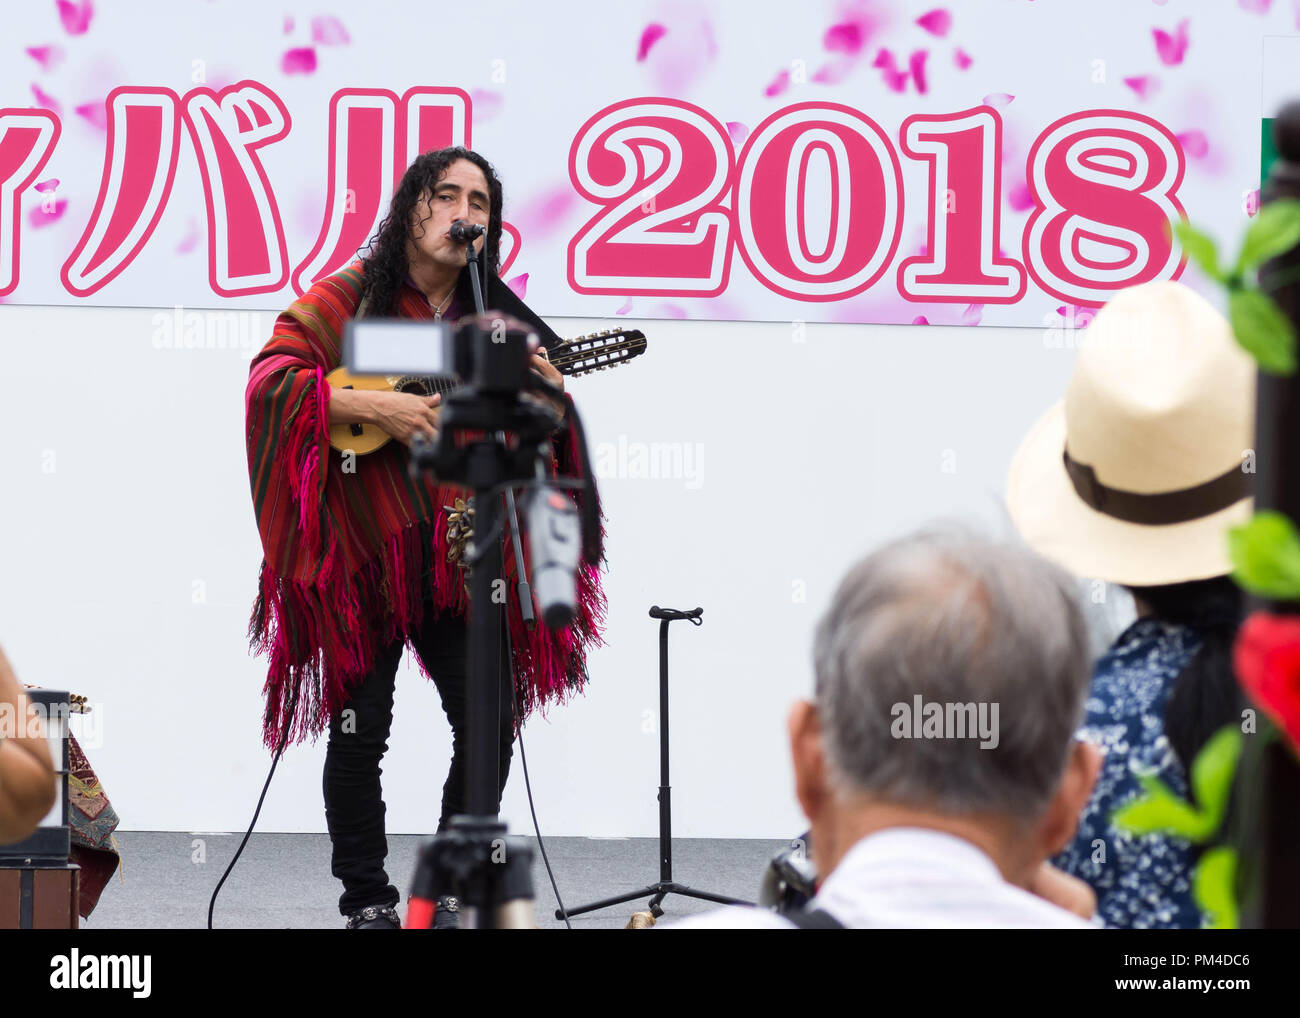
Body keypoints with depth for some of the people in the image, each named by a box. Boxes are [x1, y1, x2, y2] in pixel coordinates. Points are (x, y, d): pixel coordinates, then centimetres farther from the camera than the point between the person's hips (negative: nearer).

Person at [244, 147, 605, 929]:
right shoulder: (347, 299, -2)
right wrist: (374, 406, -23)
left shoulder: (494, 317, 10)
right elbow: (269, 378, -13)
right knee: (361, 731, -3)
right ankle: (368, 901, 11)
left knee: (492, 721, 1)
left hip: (460, 554, 4)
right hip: (362, 551, -4)